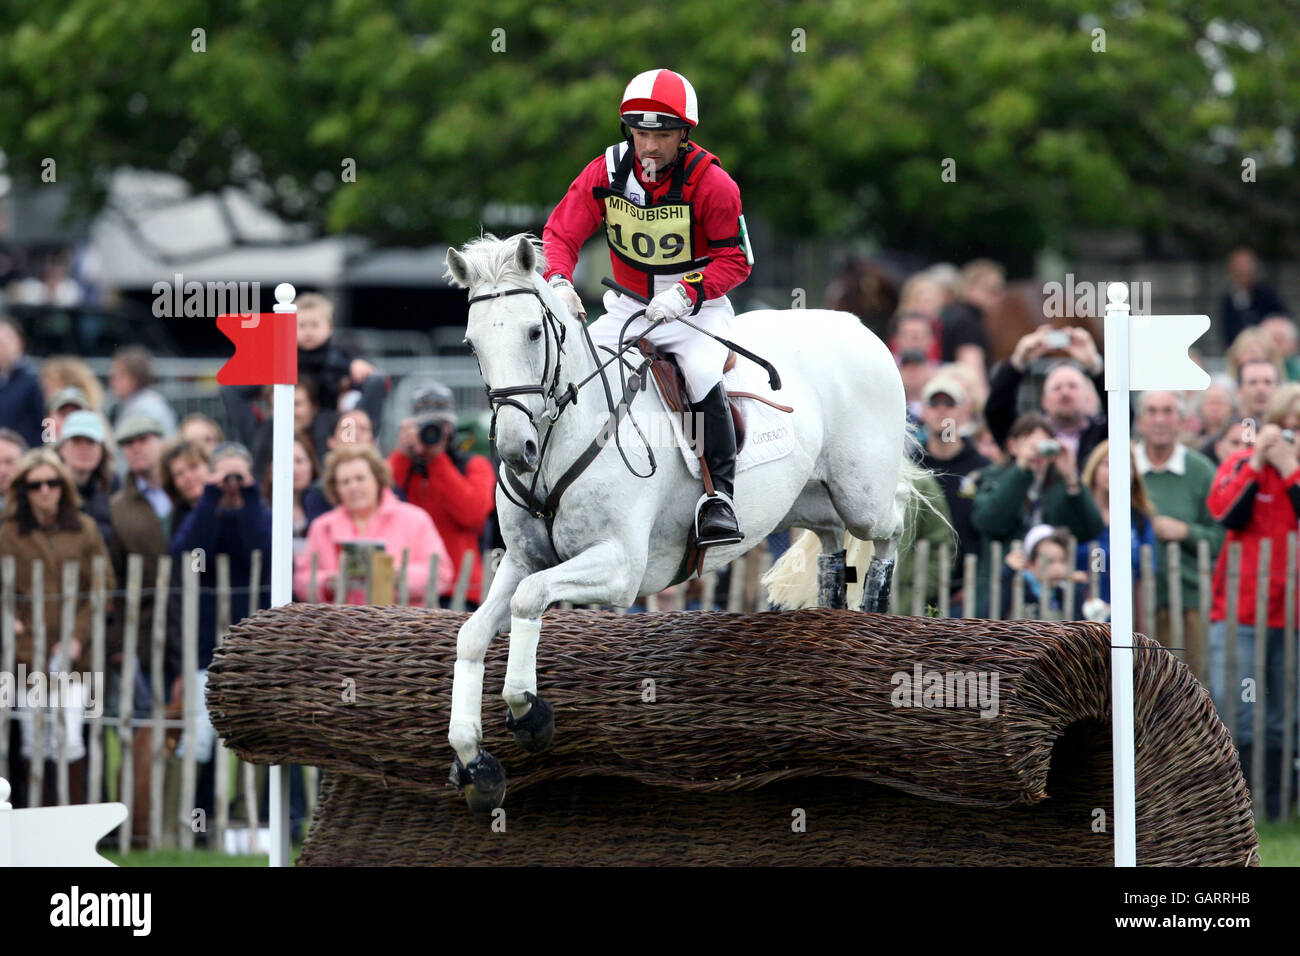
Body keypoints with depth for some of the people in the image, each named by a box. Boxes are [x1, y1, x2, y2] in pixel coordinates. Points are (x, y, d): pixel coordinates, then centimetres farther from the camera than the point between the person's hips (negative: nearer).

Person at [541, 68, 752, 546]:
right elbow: (561, 233, -7)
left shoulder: (711, 183, -16)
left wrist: (686, 293, -28)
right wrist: (558, 282, -29)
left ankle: (721, 494, -25)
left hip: (697, 308, -4)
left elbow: (735, 259, -11)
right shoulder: (606, 172, -8)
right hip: (627, 306, 4)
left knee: (702, 377, -32)